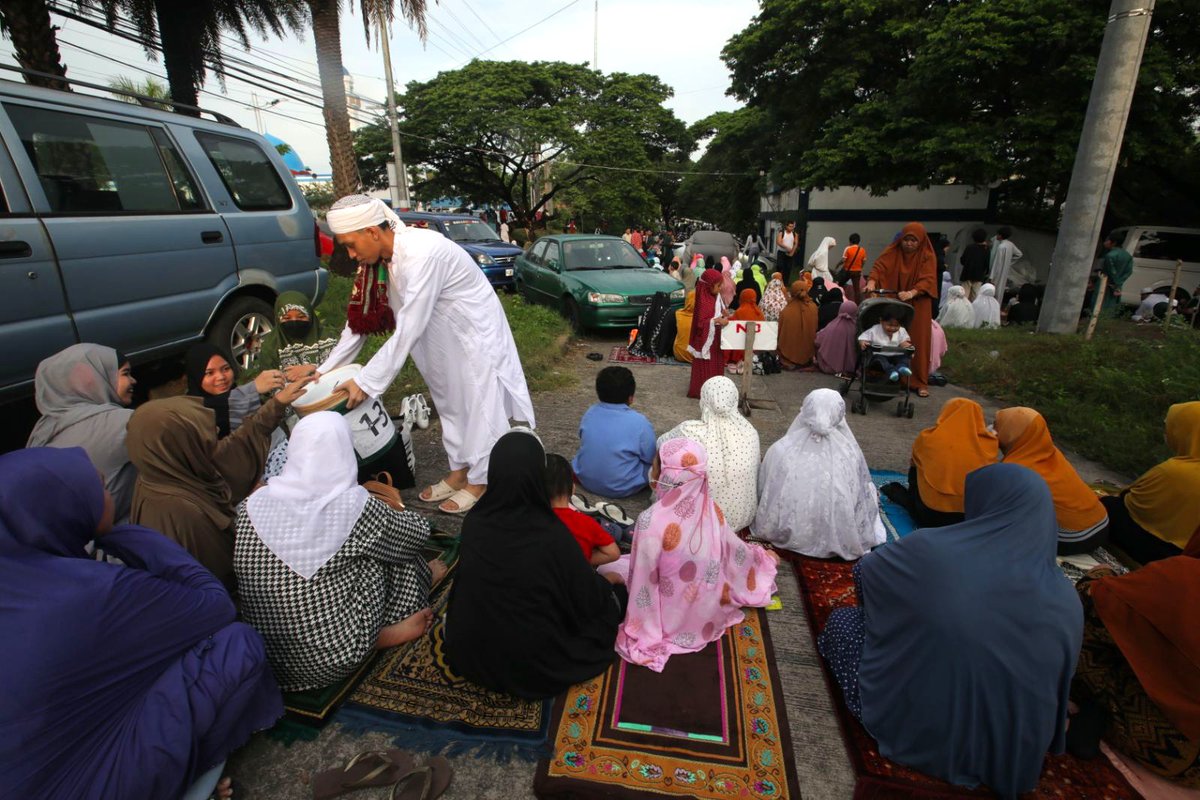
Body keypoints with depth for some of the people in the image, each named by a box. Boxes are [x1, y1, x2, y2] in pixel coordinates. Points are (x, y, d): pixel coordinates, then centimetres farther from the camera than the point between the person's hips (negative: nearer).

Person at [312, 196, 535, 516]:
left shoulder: (421, 254, -31)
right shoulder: (379, 259, -5)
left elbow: (407, 330, -33)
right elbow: (360, 318, 2)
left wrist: (366, 383, -29)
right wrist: (326, 369, 2)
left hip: (474, 334, -8)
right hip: (444, 339, 9)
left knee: (479, 404, 1)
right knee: (450, 403, 16)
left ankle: (480, 480, 15)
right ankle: (459, 470, 31)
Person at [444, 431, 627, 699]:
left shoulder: (473, 522, -15)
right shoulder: (552, 535, -28)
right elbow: (586, 597, -12)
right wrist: (607, 582, 12)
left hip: (467, 653, 4)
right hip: (532, 666, -3)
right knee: (613, 596, 13)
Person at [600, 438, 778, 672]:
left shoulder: (651, 521, -32)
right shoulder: (712, 510, -17)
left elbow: (643, 582, -22)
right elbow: (735, 553, 2)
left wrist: (638, 630, -5)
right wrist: (764, 559, 25)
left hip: (672, 618, -6)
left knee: (610, 568, 11)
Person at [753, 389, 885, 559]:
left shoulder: (780, 450, -20)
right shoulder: (851, 454, -21)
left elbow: (762, 494, -4)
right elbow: (863, 499, -4)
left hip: (787, 536, 2)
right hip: (838, 540, -1)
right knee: (870, 490, 23)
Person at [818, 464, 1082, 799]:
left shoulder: (929, 549, -23)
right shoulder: (1067, 602, -14)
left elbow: (864, 571, -3)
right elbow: (1058, 684, 3)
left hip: (917, 730, -5)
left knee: (843, 619, 15)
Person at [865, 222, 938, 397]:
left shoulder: (927, 256, -5)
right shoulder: (893, 251, 0)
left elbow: (928, 280, -16)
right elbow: (878, 267, -12)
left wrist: (911, 293, -35)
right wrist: (872, 281, -34)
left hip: (917, 306, -1)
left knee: (917, 341, -2)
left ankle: (919, 382, 4)